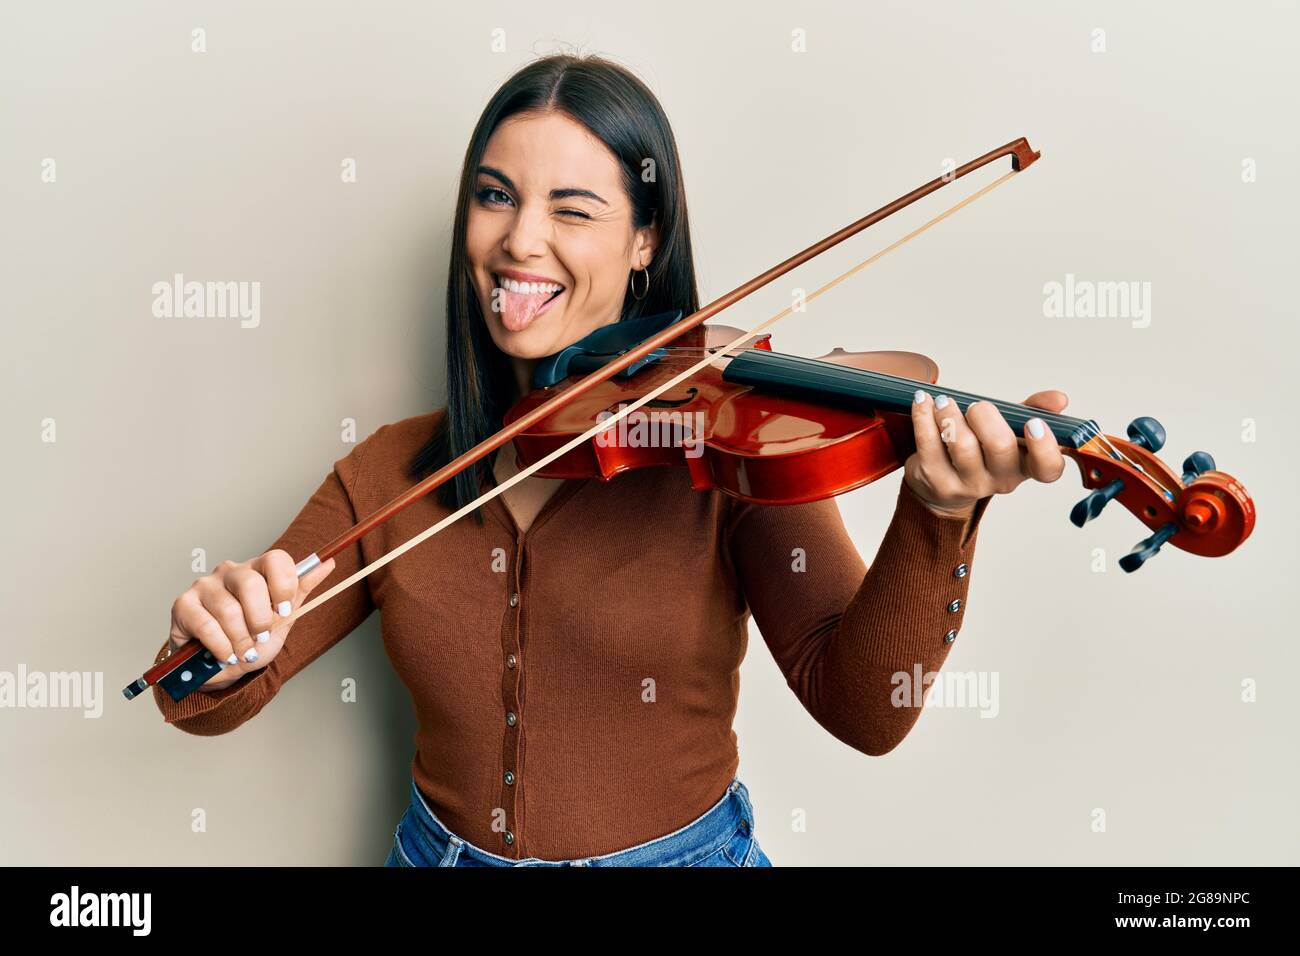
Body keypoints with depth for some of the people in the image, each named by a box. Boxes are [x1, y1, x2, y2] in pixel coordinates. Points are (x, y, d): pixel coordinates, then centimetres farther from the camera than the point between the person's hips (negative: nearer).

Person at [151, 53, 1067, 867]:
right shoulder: (390, 473, -1)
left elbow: (863, 710, -16)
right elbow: (218, 702, 0)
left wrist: (939, 518, -30)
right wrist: (220, 657, -21)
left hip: (684, 847, -3)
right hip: (444, 847, 4)